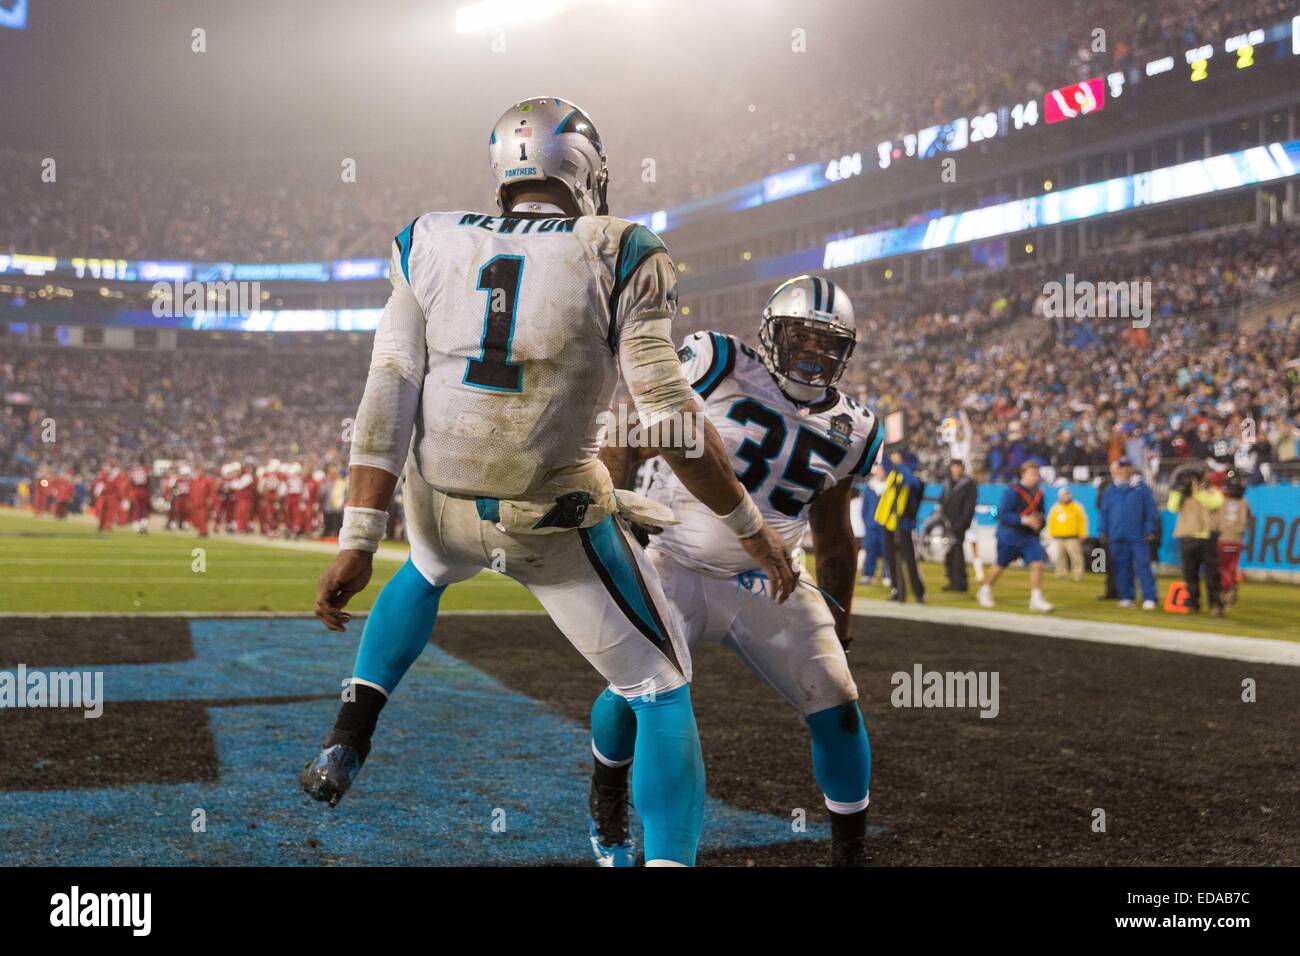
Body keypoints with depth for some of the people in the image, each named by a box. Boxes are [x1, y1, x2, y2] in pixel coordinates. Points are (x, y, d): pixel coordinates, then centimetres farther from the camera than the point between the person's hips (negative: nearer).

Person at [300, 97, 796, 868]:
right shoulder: (618, 257, -8)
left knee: (424, 573, 40)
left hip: (444, 501, 4)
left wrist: (358, 543, -5)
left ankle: (347, 744, 27)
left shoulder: (432, 247, 1)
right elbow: (670, 415, -12)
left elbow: (388, 400, -5)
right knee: (661, 692, 14)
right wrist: (751, 527, 0)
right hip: (556, 520, -4)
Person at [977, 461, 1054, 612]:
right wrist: (1024, 520, -27)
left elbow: (1040, 513, 21)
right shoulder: (1012, 492, -16)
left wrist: (1040, 521, -2)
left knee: (1037, 564, -12)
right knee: (1000, 566, 10)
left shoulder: (1038, 493, 5)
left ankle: (1036, 599, -6)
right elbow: (1002, 515, -21)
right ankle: (984, 592, 32)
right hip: (1009, 536, -5)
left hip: (1029, 536, 5)